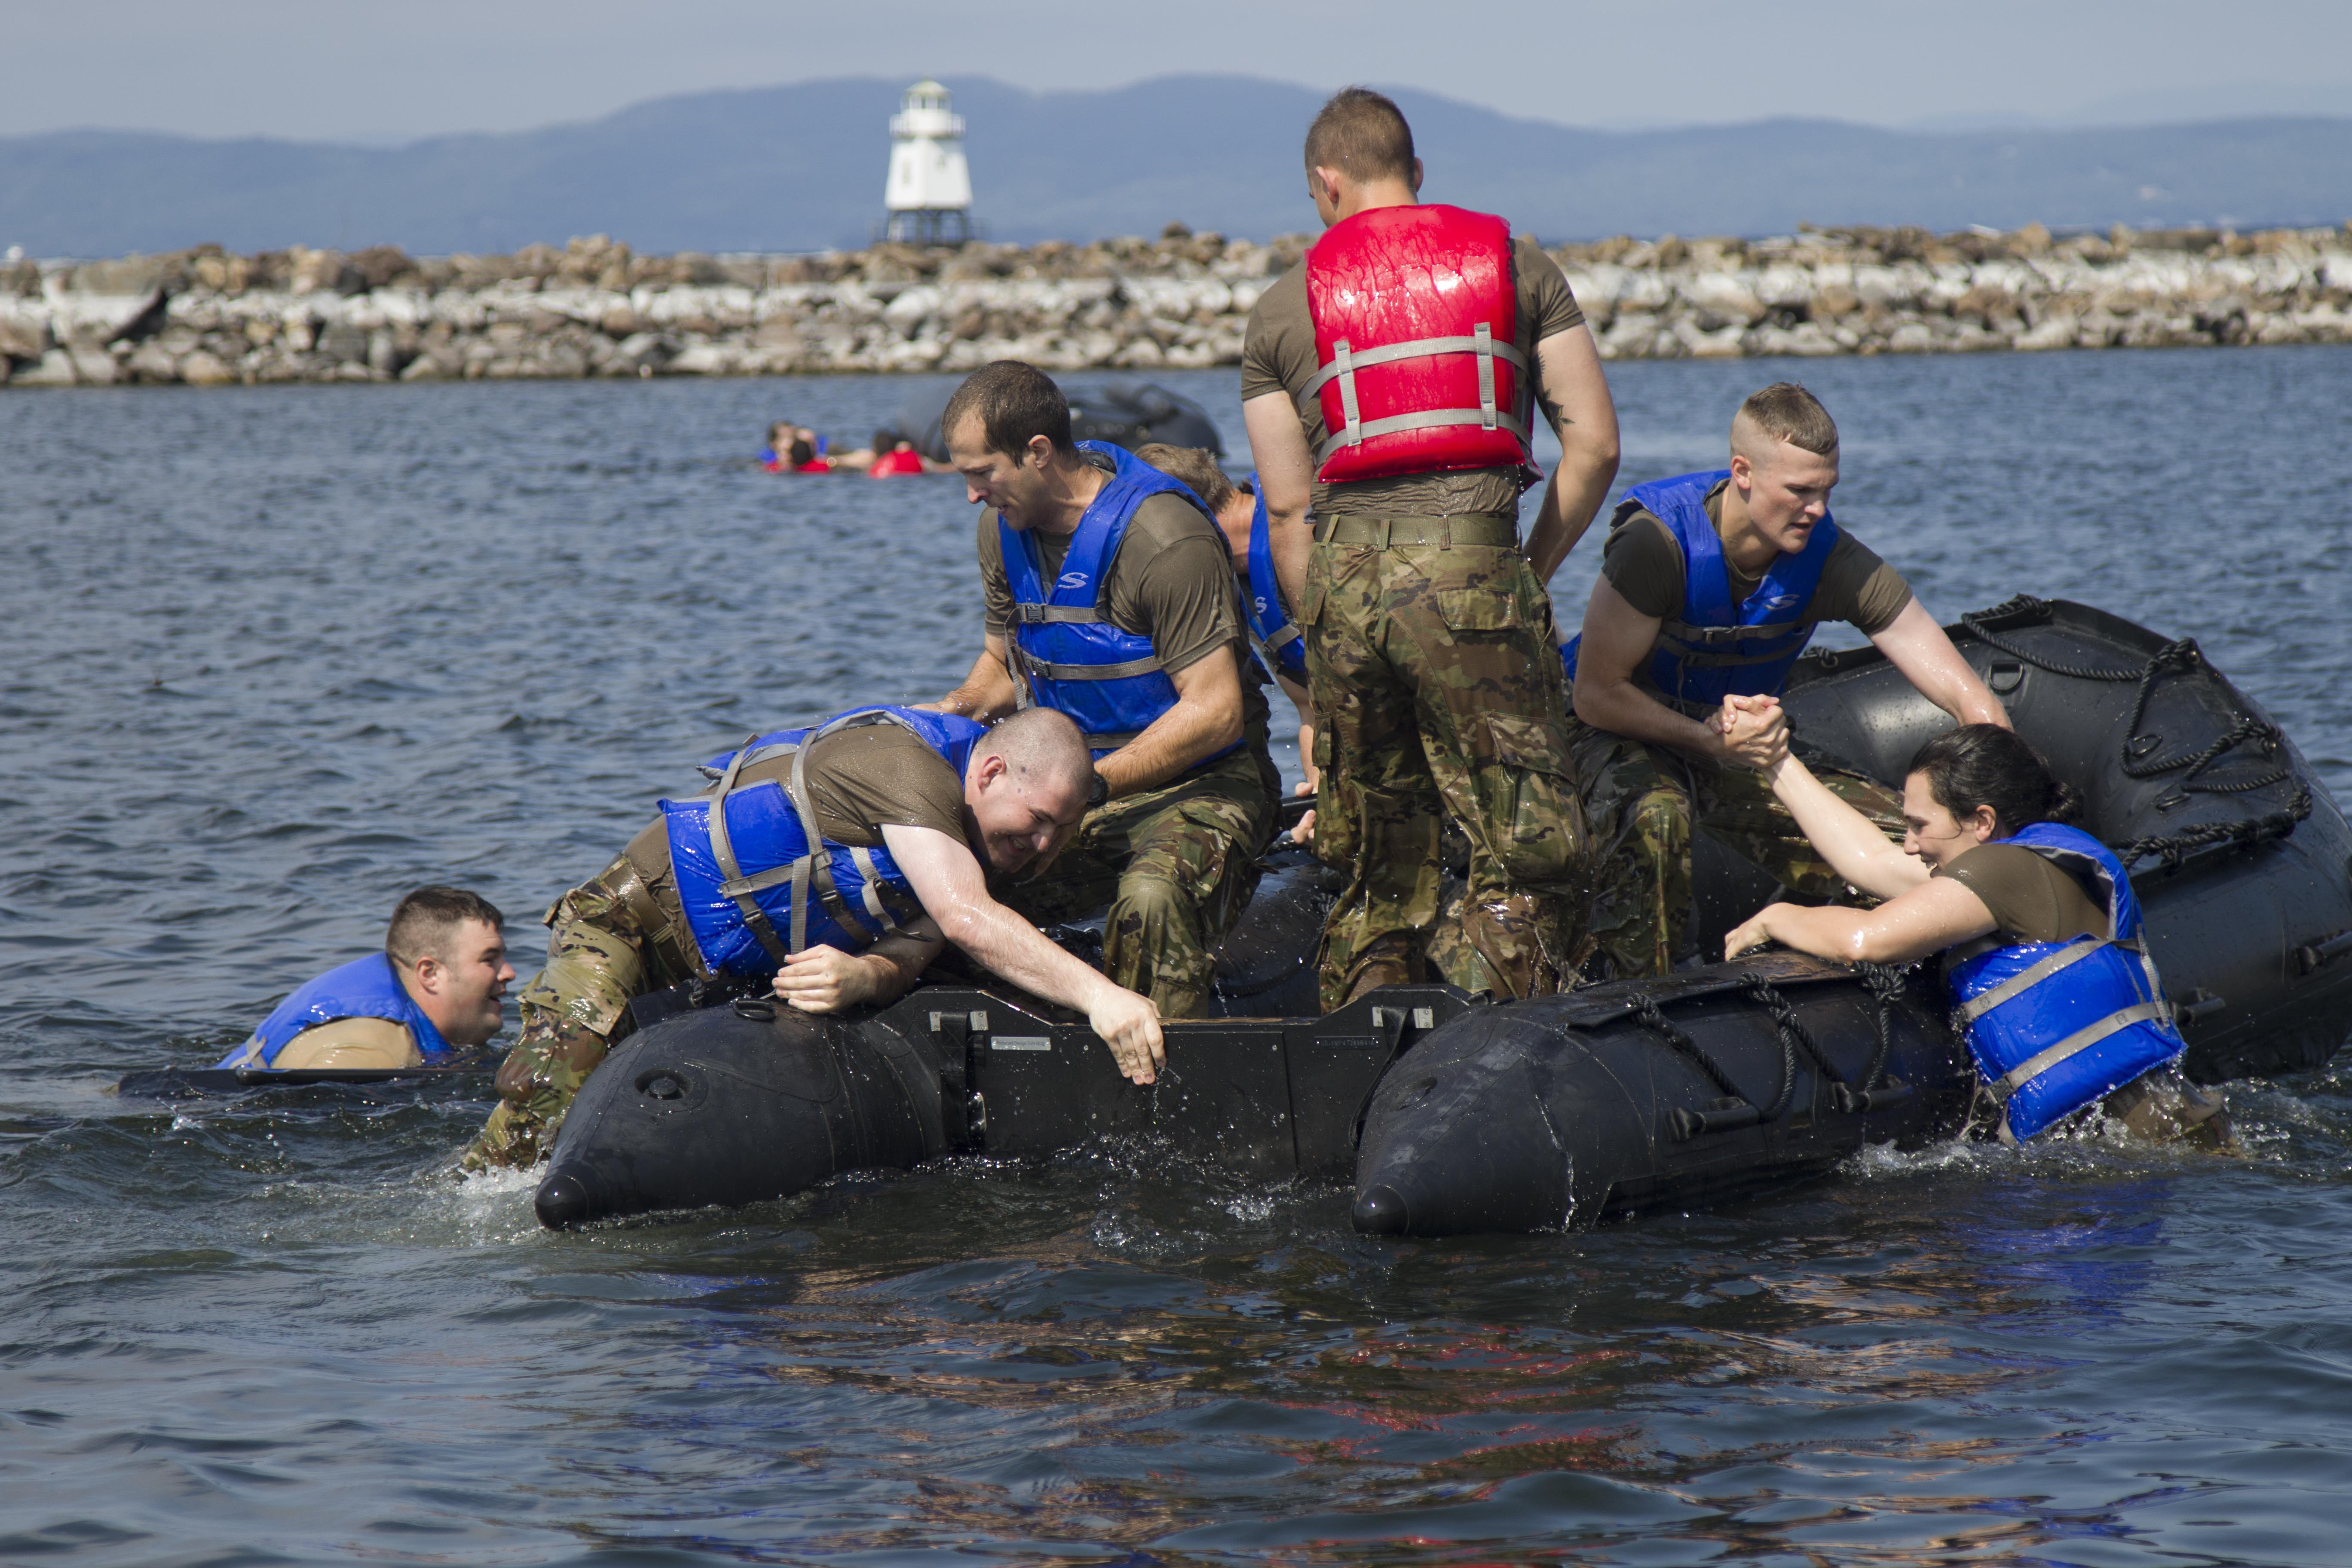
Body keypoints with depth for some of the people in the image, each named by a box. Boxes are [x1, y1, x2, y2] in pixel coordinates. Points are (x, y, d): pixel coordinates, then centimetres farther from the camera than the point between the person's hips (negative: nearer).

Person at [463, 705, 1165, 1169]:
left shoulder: (968, 844, 4)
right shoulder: (903, 762, -24)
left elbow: (903, 959, -8)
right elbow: (967, 919, -35)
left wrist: (860, 977, -33)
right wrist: (1096, 993, -41)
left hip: (737, 981, 9)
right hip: (632, 922, -9)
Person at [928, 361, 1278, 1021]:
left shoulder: (1162, 538, -21)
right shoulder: (1005, 528, 3)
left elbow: (1215, 712, -22)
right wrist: (954, 713, -2)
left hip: (1196, 786, -7)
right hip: (1075, 782, 7)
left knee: (1151, 901, -38)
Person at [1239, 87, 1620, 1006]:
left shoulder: (1281, 309, 15)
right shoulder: (1518, 266, 13)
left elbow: (1287, 507, 11)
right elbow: (1594, 442, 5)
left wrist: (1322, 638, 18)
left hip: (1346, 567, 3)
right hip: (1472, 557, -3)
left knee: (1372, 868, 13)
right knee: (1528, 849, -3)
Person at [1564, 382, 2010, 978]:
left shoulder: (1834, 561, -17)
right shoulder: (1660, 540, -29)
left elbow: (1973, 704, -18)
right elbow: (1597, 694, -21)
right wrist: (1716, 744, -31)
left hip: (1735, 735, 5)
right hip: (1623, 732, -5)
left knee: (1895, 840, -10)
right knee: (1654, 818, -39)